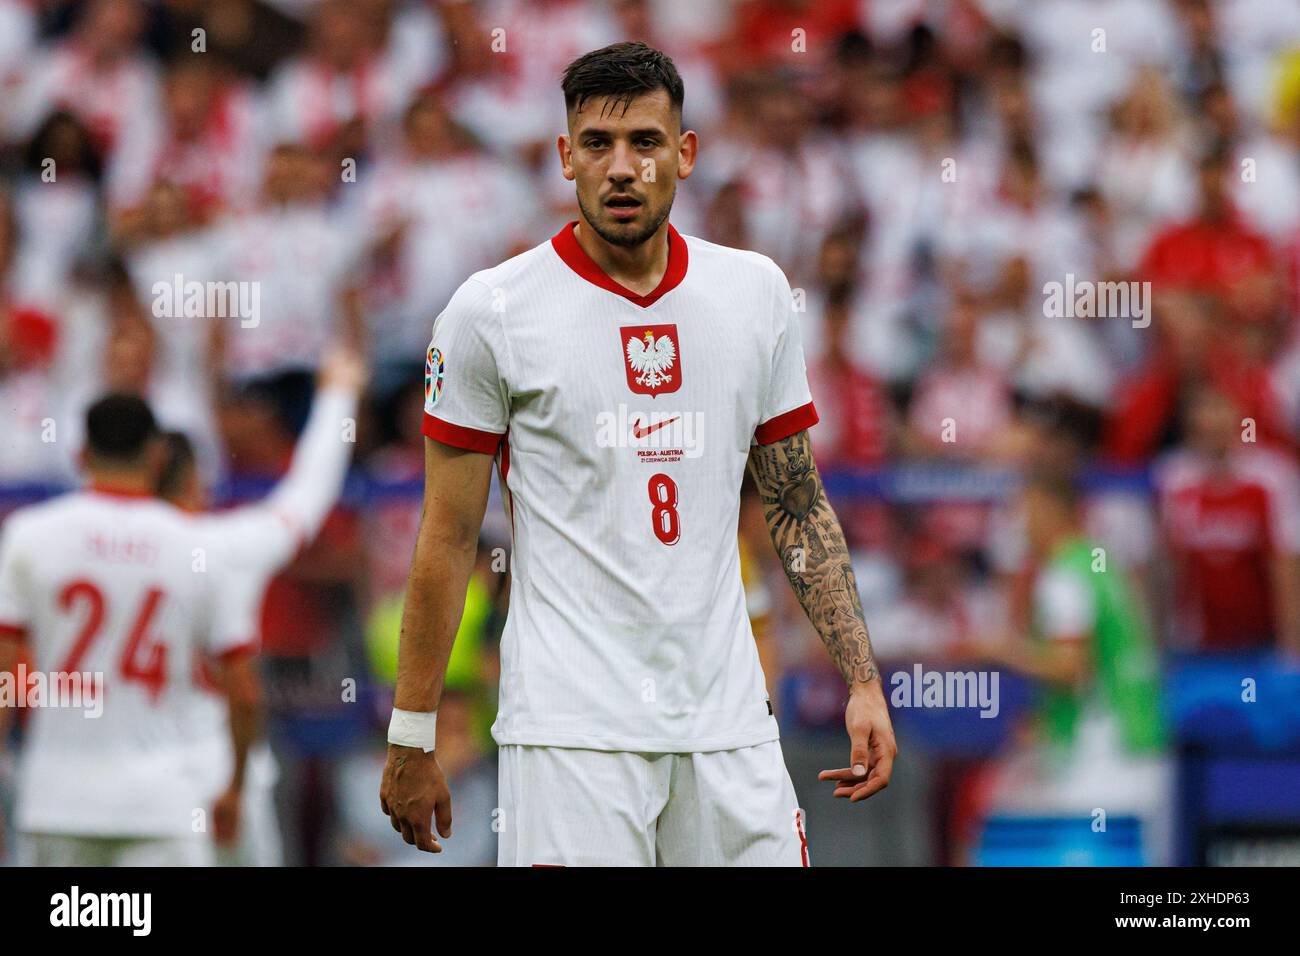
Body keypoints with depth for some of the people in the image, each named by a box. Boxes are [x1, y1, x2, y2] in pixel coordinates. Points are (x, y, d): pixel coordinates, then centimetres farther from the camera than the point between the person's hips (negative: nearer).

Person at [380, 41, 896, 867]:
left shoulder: (756, 290, 8)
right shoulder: (492, 311, -3)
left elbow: (800, 506, 13)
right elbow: (449, 536, 0)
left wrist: (863, 680, 5)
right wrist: (412, 739, -1)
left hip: (726, 721, 4)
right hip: (570, 729, -4)